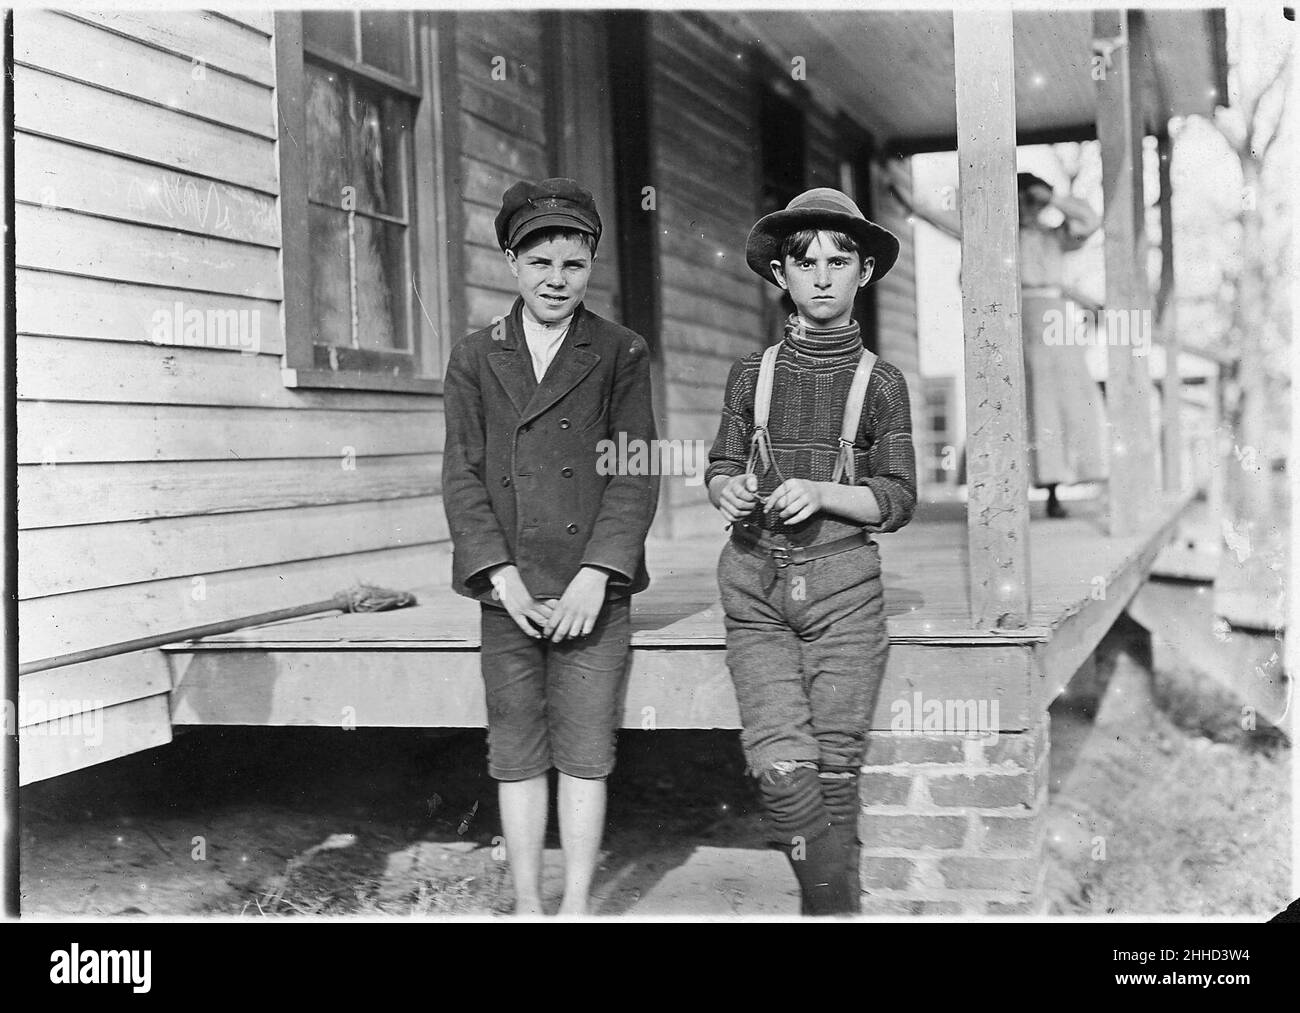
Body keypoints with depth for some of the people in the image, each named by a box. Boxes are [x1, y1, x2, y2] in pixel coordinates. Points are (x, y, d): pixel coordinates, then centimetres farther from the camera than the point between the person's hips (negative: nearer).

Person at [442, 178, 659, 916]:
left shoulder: (622, 354, 4)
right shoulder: (476, 358, 9)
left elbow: (636, 474, 0)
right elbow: (461, 474, 4)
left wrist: (596, 573, -10)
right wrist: (500, 571, -8)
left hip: (593, 586, -1)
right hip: (508, 588, 2)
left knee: (585, 751, 1)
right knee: (517, 751, 6)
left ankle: (578, 907, 10)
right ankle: (527, 906, 16)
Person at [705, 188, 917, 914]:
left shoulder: (881, 382, 3)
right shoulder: (753, 374, 8)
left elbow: (898, 500, 2)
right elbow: (721, 467, 15)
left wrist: (822, 494, -14)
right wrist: (730, 491, -8)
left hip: (843, 587, -1)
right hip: (756, 586, 1)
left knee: (835, 769, 0)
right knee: (782, 767, -13)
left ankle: (831, 909, 16)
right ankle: (838, 905, 1)